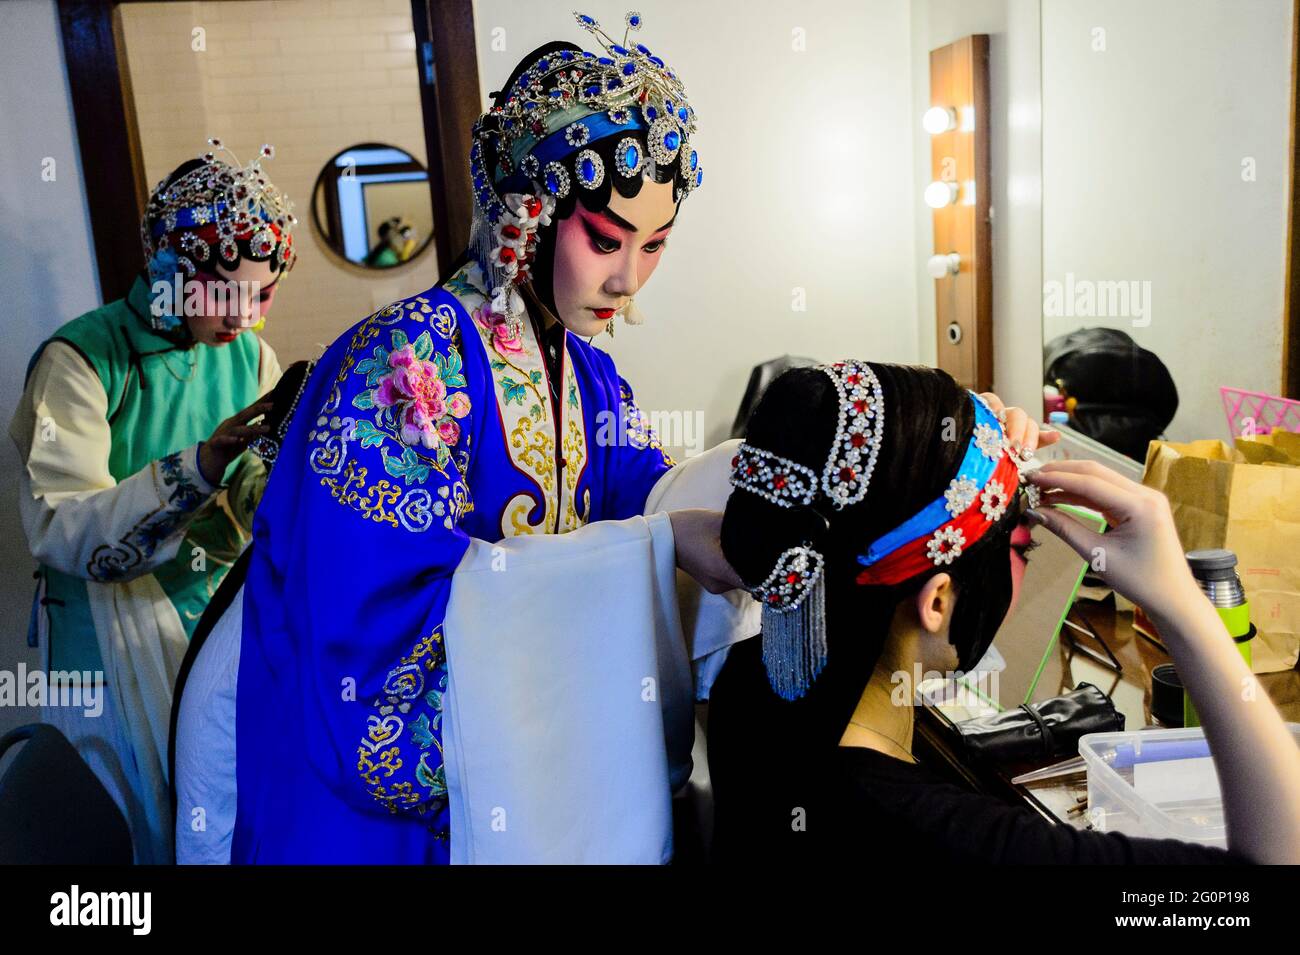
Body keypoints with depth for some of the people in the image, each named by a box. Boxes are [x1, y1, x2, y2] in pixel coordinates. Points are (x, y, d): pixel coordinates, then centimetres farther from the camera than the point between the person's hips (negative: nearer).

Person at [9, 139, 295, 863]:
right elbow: (61, 532, -23)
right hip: (121, 629, -4)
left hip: (227, 611, 5)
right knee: (167, 824, 3)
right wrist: (201, 465, -35)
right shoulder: (82, 360, -14)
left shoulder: (251, 353, 1)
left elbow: (253, 507, 0)